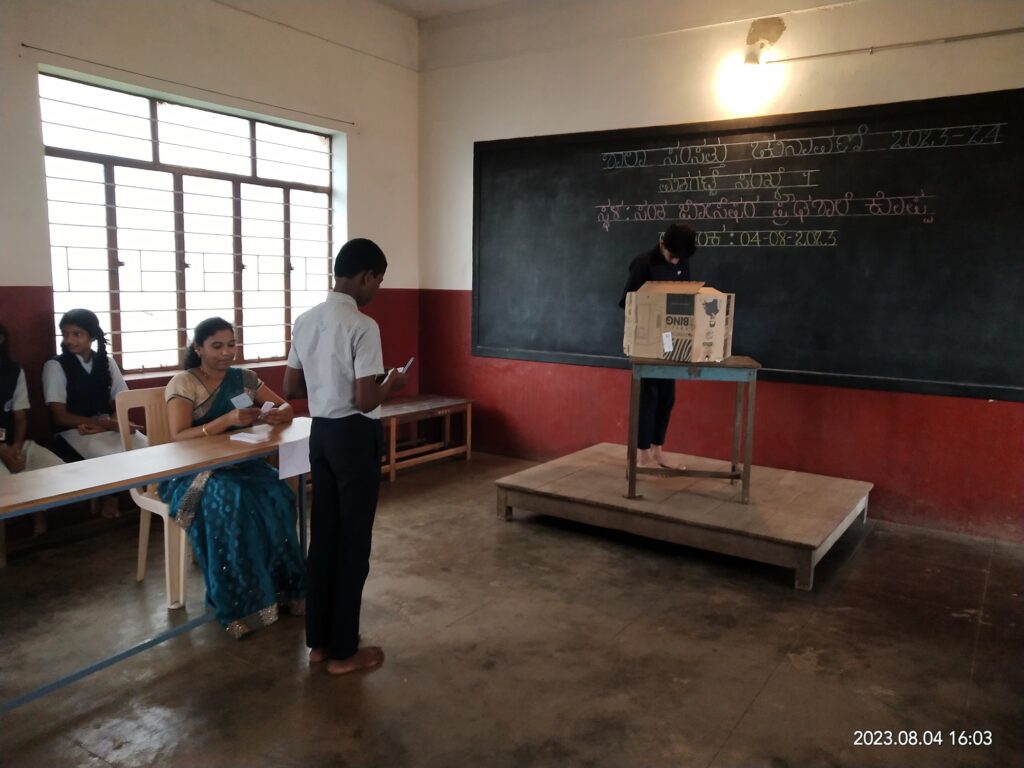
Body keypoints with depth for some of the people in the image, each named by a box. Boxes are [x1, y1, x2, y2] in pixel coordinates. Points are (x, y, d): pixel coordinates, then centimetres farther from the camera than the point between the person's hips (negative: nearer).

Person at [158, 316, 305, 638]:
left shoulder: (244, 378, 9)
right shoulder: (183, 384, -6)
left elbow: (287, 408, 8)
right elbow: (178, 438, -17)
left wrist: (276, 414, -17)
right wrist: (226, 420, -31)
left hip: (240, 464, 4)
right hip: (192, 471, -4)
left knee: (277, 494, -27)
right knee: (230, 500, -35)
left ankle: (282, 586, -13)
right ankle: (242, 602, -22)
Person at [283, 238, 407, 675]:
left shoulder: (305, 321, 6)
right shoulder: (363, 326, -18)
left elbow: (290, 389, 10)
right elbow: (366, 401, -21)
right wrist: (391, 383, -2)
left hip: (320, 433, 8)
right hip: (355, 437, -8)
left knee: (323, 535, 14)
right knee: (353, 542, 3)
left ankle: (318, 641, 26)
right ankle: (343, 651, 14)